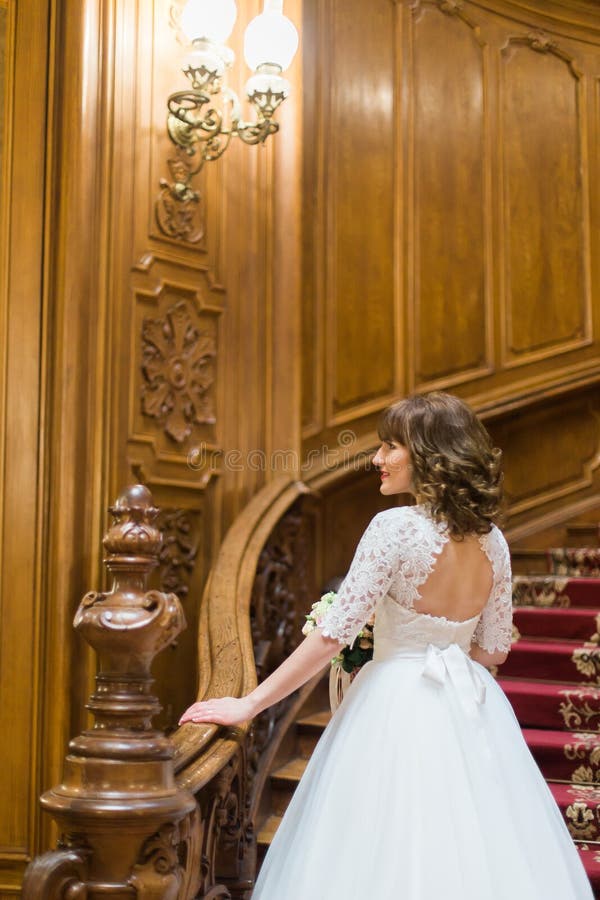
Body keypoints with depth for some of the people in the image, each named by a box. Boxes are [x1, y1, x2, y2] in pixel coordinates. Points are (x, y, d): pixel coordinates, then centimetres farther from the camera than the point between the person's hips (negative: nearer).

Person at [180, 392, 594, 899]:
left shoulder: (396, 527, -15)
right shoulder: (492, 539, 3)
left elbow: (333, 635, -15)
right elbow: (494, 649, 10)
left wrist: (249, 704, -9)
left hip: (399, 707, -6)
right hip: (471, 709, 6)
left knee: (390, 855, 4)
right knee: (476, 856, 15)